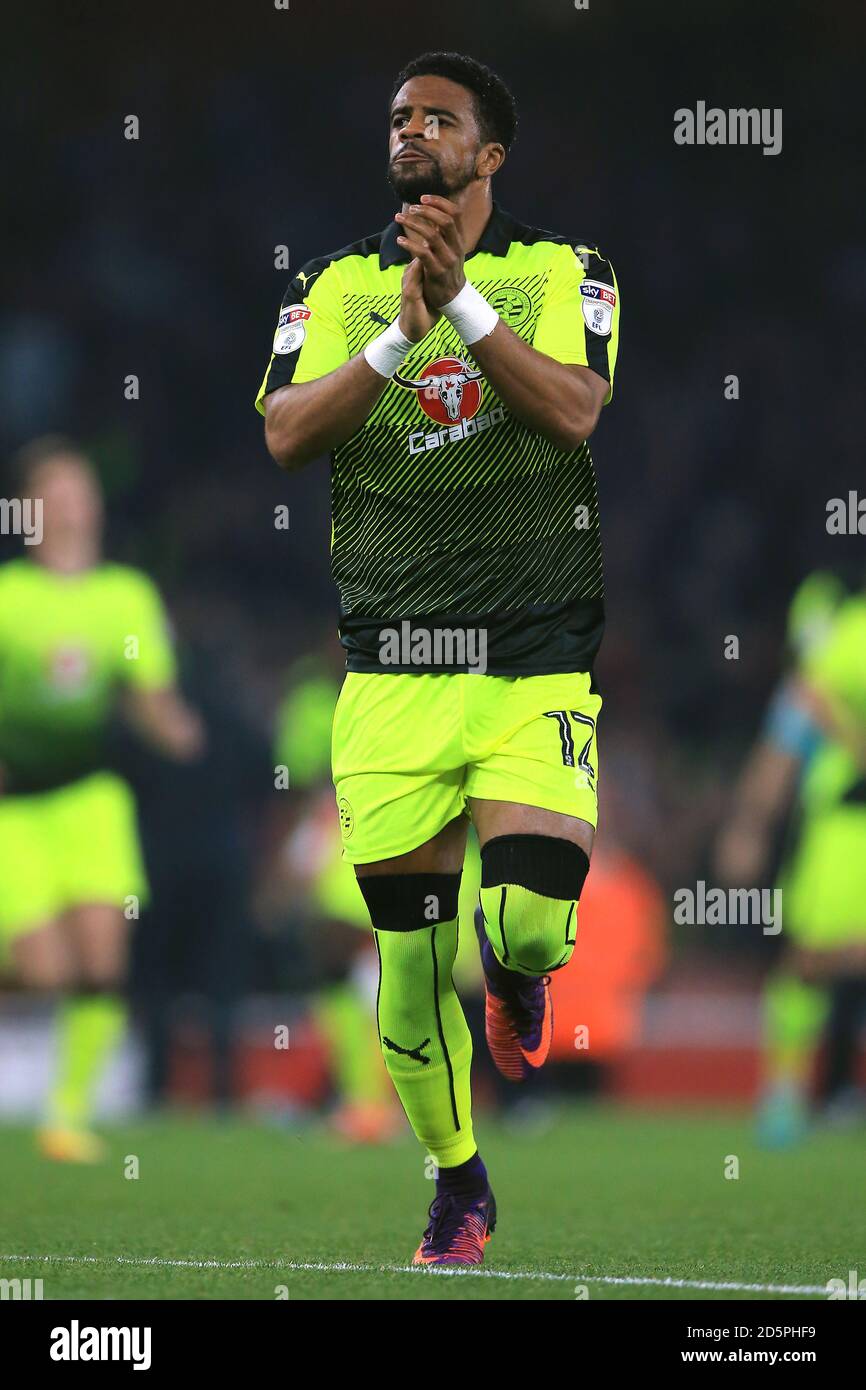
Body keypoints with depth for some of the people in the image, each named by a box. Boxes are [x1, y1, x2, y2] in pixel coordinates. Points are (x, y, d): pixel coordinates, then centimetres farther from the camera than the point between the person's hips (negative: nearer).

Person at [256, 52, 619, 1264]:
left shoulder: (563, 273, 4)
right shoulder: (334, 287, 8)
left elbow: (574, 407, -14)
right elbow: (286, 433, -7)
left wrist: (464, 302, -22)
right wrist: (402, 336, -19)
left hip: (537, 668, -2)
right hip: (393, 675, 2)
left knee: (530, 924, -16)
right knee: (413, 958, 1)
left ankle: (519, 975, 22)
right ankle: (458, 1187, 21)